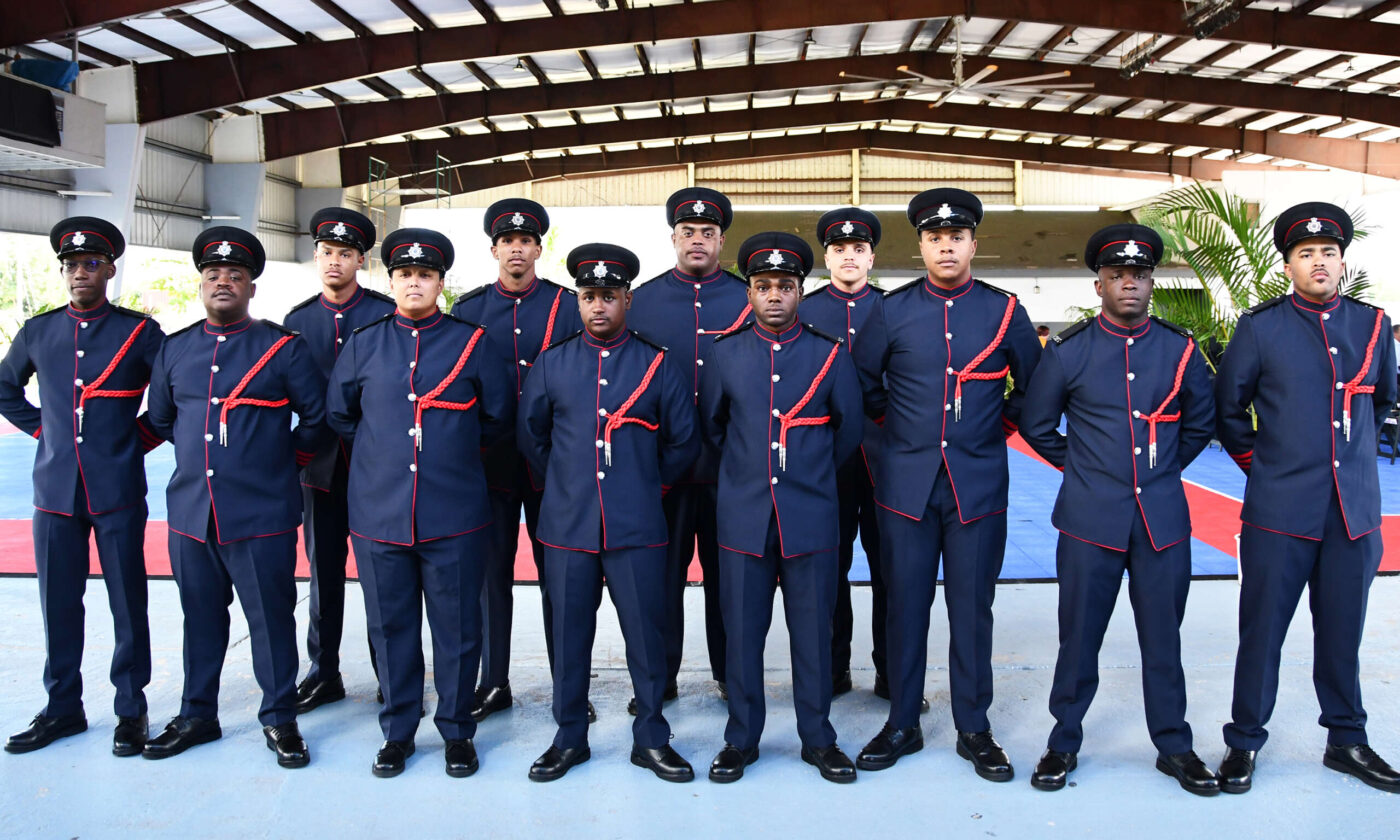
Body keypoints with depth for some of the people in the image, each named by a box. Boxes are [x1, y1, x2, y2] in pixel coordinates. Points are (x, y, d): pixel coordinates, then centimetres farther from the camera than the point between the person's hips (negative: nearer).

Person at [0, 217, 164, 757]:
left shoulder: (140, 332, -2)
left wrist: (142, 434, 0)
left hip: (118, 493, -3)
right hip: (55, 490, 3)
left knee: (127, 605, 3)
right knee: (59, 604, 10)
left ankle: (130, 710, 15)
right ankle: (62, 708, 24)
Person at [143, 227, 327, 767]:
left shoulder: (283, 347, -3)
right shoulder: (174, 349, 10)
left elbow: (317, 415, 3)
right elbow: (160, 418, 23)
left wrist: (289, 460, 6)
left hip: (262, 516, -4)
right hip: (191, 513, 4)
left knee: (271, 618, 3)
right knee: (201, 617, 15)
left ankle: (279, 719, 17)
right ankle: (197, 716, 29)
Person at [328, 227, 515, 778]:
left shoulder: (472, 343, 1)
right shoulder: (363, 345, 7)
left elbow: (498, 416, 11)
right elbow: (338, 413, 19)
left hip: (455, 519, -2)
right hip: (378, 515, 2)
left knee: (457, 628, 6)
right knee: (391, 626, 11)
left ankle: (457, 732, 22)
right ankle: (398, 731, 26)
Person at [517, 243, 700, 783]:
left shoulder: (657, 365, 1)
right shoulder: (551, 364, 5)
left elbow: (684, 440, 10)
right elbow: (529, 433, 17)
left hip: (637, 529, -1)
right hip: (567, 526, 1)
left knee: (646, 633, 5)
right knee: (569, 633, 9)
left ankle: (651, 739, 21)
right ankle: (569, 738, 25)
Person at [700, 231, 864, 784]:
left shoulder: (830, 356, 0)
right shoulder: (726, 354, 3)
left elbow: (850, 429, 11)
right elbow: (711, 423, 16)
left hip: (810, 520, 0)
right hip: (744, 519, 1)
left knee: (813, 634, 7)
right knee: (742, 632, 7)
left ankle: (818, 739, 23)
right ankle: (741, 739, 23)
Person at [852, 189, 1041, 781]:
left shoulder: (1004, 311, 2)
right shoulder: (893, 311, 1)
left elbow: (1033, 383, 14)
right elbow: (861, 378, 14)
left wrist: (1002, 426, 9)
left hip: (978, 483, 0)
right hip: (906, 482, 0)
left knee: (972, 609, 6)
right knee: (905, 605, 7)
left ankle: (974, 729, 20)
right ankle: (902, 724, 20)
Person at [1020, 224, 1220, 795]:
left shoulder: (1180, 349, 3)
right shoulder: (1068, 351, -2)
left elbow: (1201, 422, 17)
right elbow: (1035, 424, 9)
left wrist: (1164, 470, 13)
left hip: (1163, 517, 2)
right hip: (1090, 518, -1)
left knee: (1163, 636, 10)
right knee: (1079, 635, 6)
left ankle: (1173, 747, 25)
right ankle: (1064, 743, 21)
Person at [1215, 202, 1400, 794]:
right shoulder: (1260, 328, -3)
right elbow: (1227, 407, 7)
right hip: (1280, 512, -3)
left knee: (1343, 632, 13)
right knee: (1262, 631, 4)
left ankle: (1347, 742, 29)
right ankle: (1245, 742, 17)